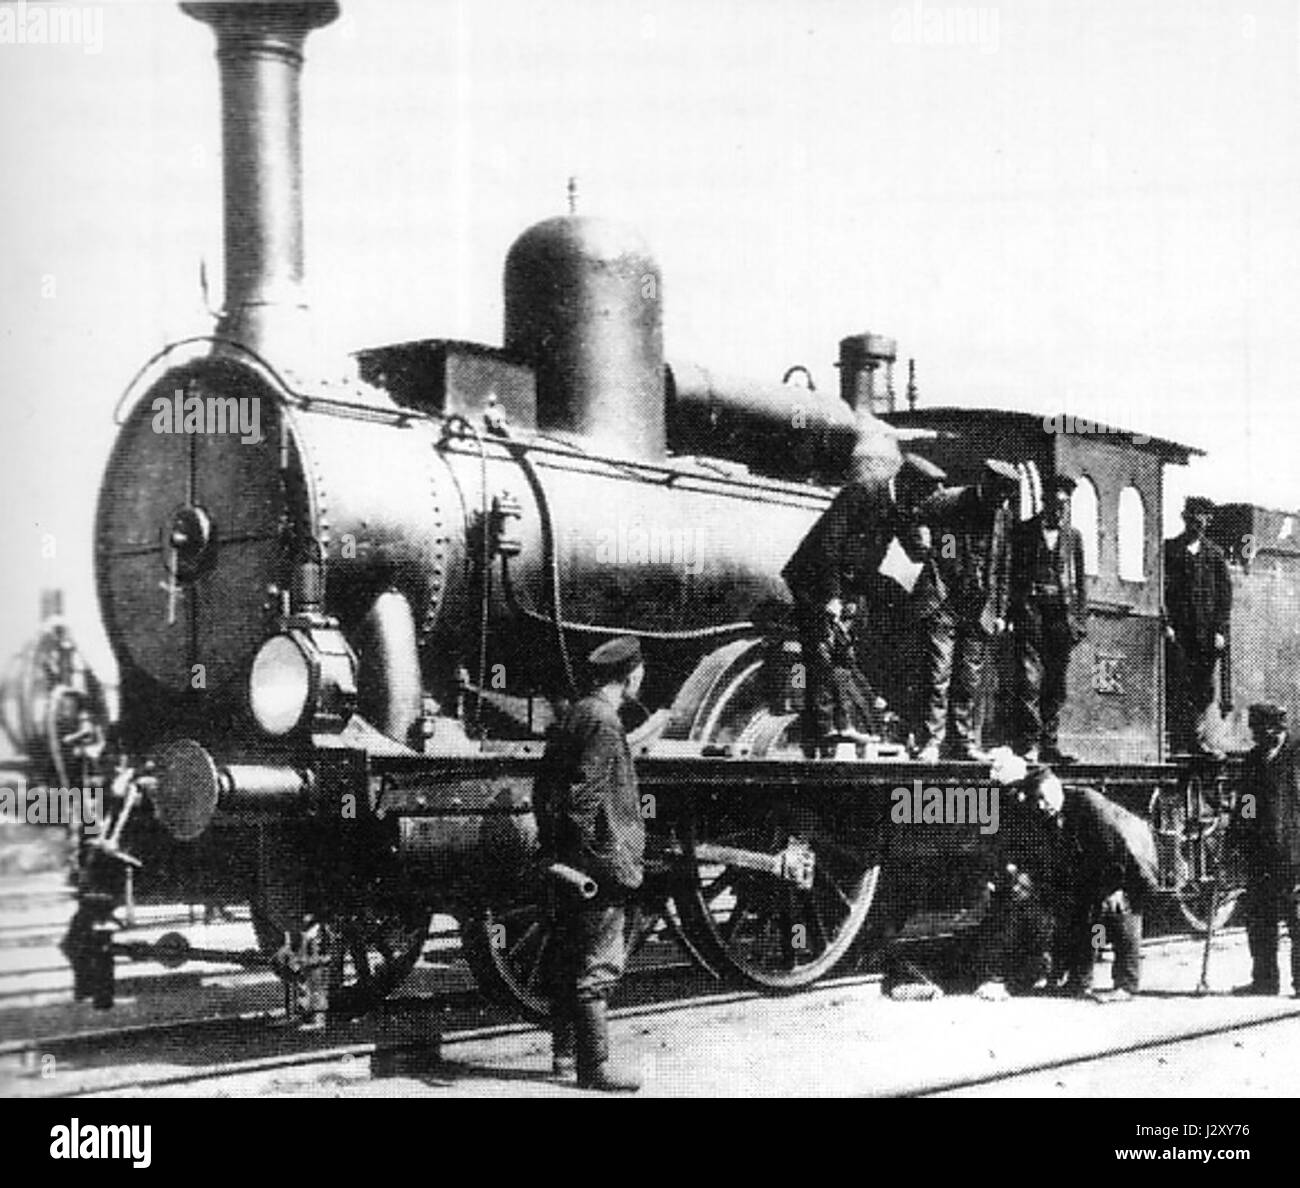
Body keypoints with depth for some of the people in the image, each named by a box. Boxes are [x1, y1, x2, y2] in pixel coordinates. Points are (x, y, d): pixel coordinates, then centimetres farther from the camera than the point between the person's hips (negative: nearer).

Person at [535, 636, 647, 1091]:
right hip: (598, 862, -10)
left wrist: (551, 844, 22)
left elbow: (547, 786, 19)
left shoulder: (573, 715, 15)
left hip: (568, 860, 10)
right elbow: (588, 798, -21)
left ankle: (565, 1049, 27)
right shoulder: (602, 723, -15)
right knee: (598, 964, -6)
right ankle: (594, 1064, -3)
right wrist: (617, 863, -19)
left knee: (569, 958, 17)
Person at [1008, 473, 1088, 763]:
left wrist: (1080, 617, 7)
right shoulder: (1025, 531, 7)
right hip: (1030, 607, -3)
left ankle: (1048, 744, 7)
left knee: (1056, 684, 3)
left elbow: (1080, 579, 16)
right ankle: (1028, 743, -11)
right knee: (1030, 678, -11)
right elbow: (1011, 572, 4)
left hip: (1061, 613, 3)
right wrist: (1012, 609, -6)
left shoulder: (1073, 536, 15)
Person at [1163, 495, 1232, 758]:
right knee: (1178, 685, -5)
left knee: (1204, 687, 3)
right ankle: (1178, 742, -3)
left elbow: (1225, 592, 8)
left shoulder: (1215, 553, 11)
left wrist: (1220, 630, -1)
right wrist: (1167, 624, -9)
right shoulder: (1170, 550, 5)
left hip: (1207, 633, 2)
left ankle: (1200, 739, 10)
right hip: (1178, 631, -2)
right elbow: (1161, 589, 1)